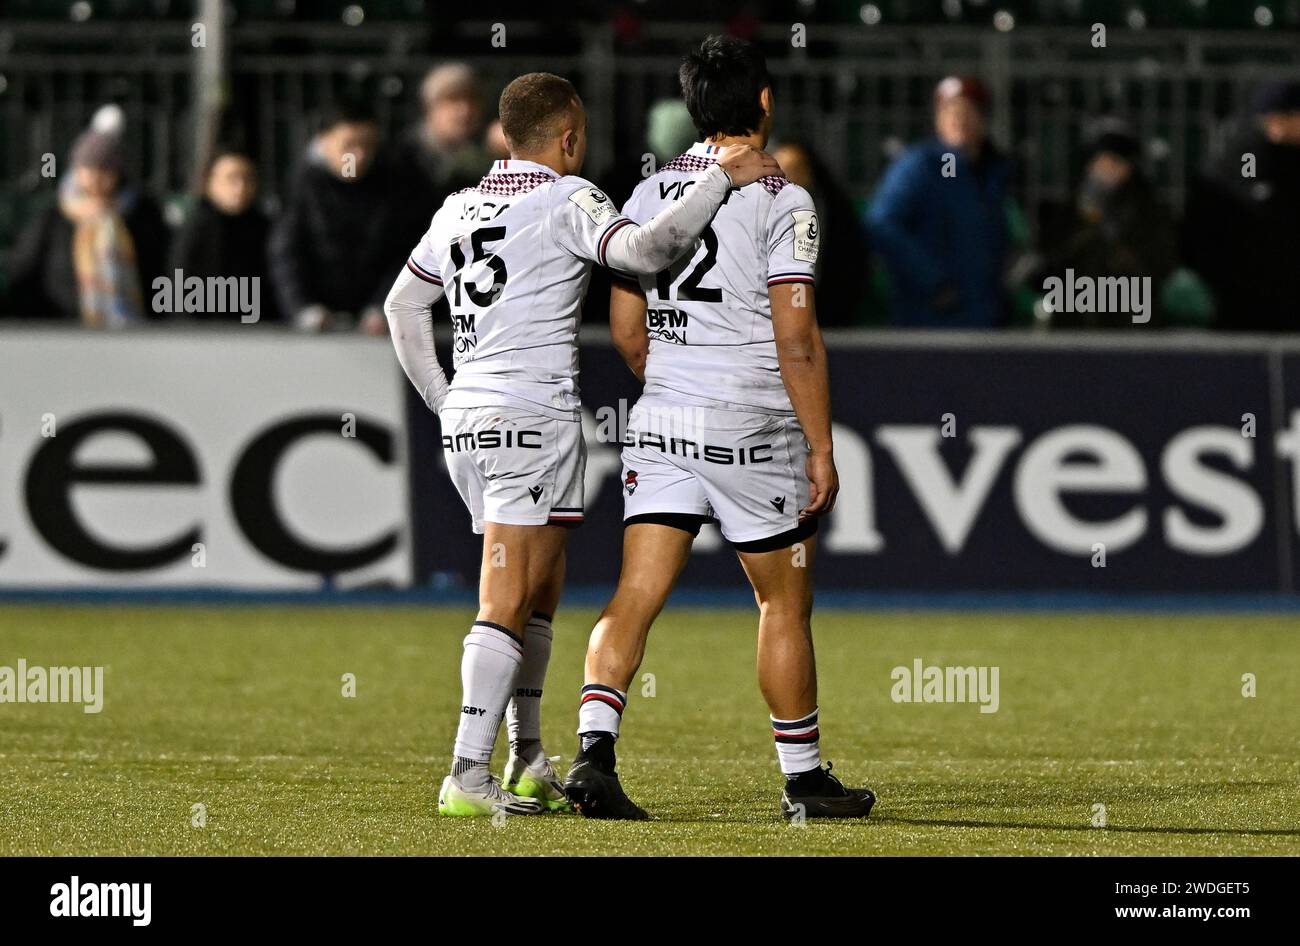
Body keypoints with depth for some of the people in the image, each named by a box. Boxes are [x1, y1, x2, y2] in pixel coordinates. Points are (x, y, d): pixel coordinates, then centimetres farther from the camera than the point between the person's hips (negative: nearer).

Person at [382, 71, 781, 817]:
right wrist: (724, 178, -18)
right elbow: (644, 251, -24)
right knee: (508, 604, -9)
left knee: (540, 590, 18)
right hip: (534, 420, -8)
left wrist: (443, 399, 28)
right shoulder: (567, 199, -7)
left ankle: (528, 762, 22)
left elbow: (403, 304, 24)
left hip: (466, 421, 8)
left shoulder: (461, 209, 15)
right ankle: (468, 776, -15)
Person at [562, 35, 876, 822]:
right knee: (784, 603, 9)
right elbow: (796, 340, -14)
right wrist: (822, 448, -8)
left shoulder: (651, 193, 7)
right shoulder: (781, 202, -10)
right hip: (753, 431, -4)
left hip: (662, 427, 5)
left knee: (637, 595, 0)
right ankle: (804, 779, 17)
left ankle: (595, 750, -17)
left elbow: (627, 329, 11)